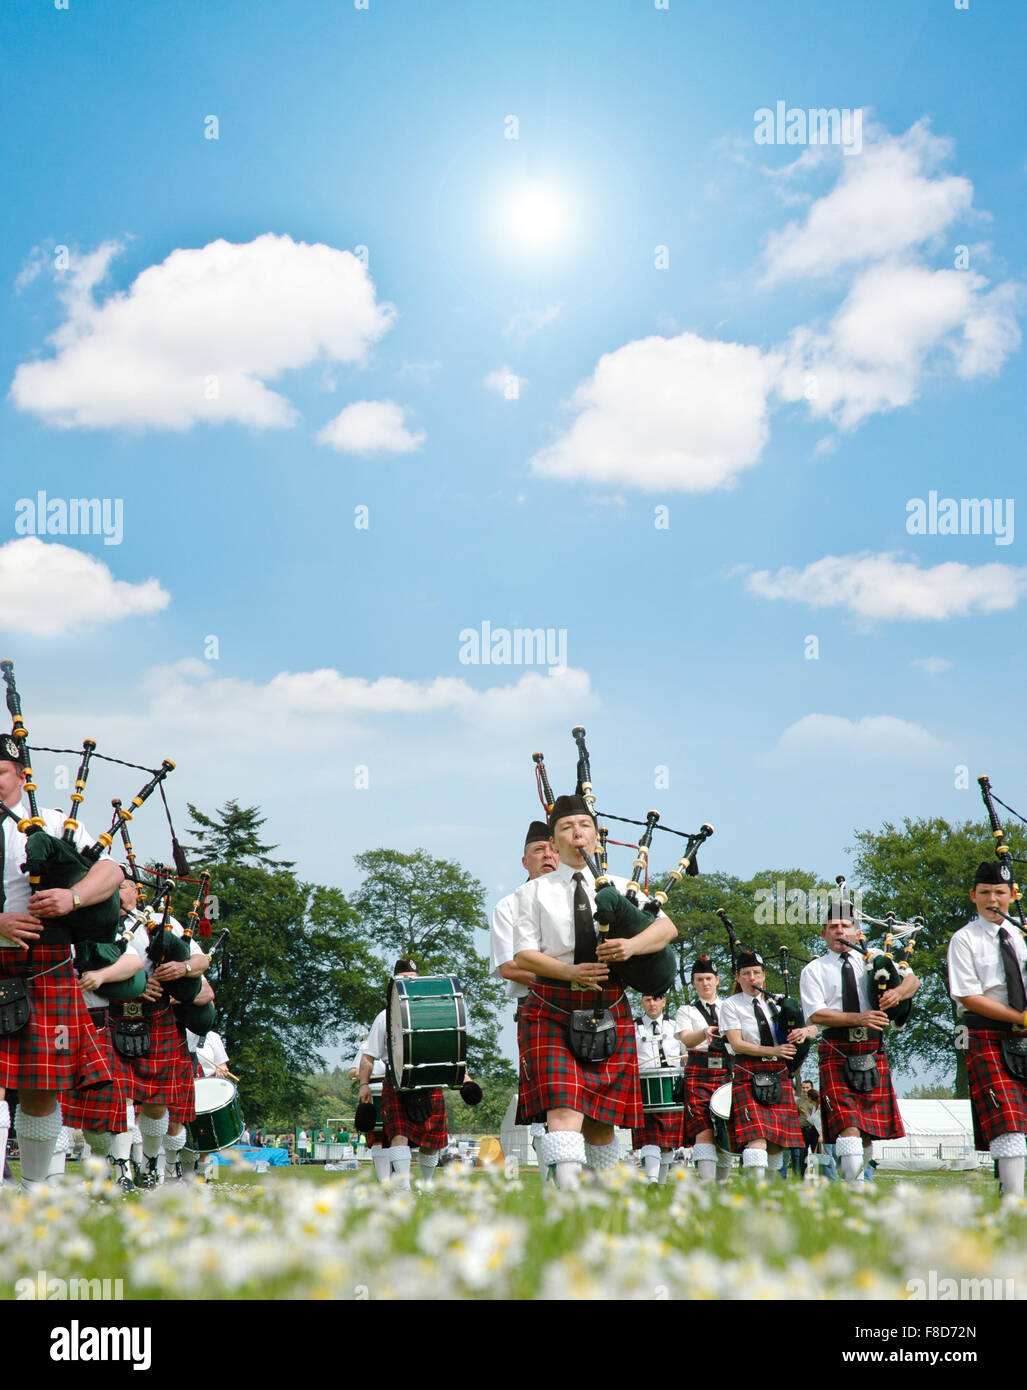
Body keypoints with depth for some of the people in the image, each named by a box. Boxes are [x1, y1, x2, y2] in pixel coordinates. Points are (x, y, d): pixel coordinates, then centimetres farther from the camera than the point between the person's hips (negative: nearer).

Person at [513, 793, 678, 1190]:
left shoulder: (619, 888, 12)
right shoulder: (535, 891, 6)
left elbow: (667, 927, 1)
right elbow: (523, 954, -1)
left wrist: (631, 946, -20)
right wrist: (569, 971, -18)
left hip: (609, 1012, 2)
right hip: (553, 1012, -2)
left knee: (601, 1117, 7)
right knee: (563, 1107, -19)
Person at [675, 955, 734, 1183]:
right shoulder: (686, 1011, 10)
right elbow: (686, 1040, -7)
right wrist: (704, 1033, -29)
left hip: (727, 1073, 3)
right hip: (698, 1074, -3)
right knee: (704, 1130, -16)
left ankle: (722, 1183, 15)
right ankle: (707, 1183, -24)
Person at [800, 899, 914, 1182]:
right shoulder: (814, 970, 4)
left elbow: (912, 979, 10)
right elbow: (815, 1014, -7)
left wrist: (898, 992, -14)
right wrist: (858, 1018, -18)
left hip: (873, 1052, 3)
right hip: (837, 1054, -3)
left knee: (868, 1130, 6)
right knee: (848, 1126, -16)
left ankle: (855, 1177, 23)